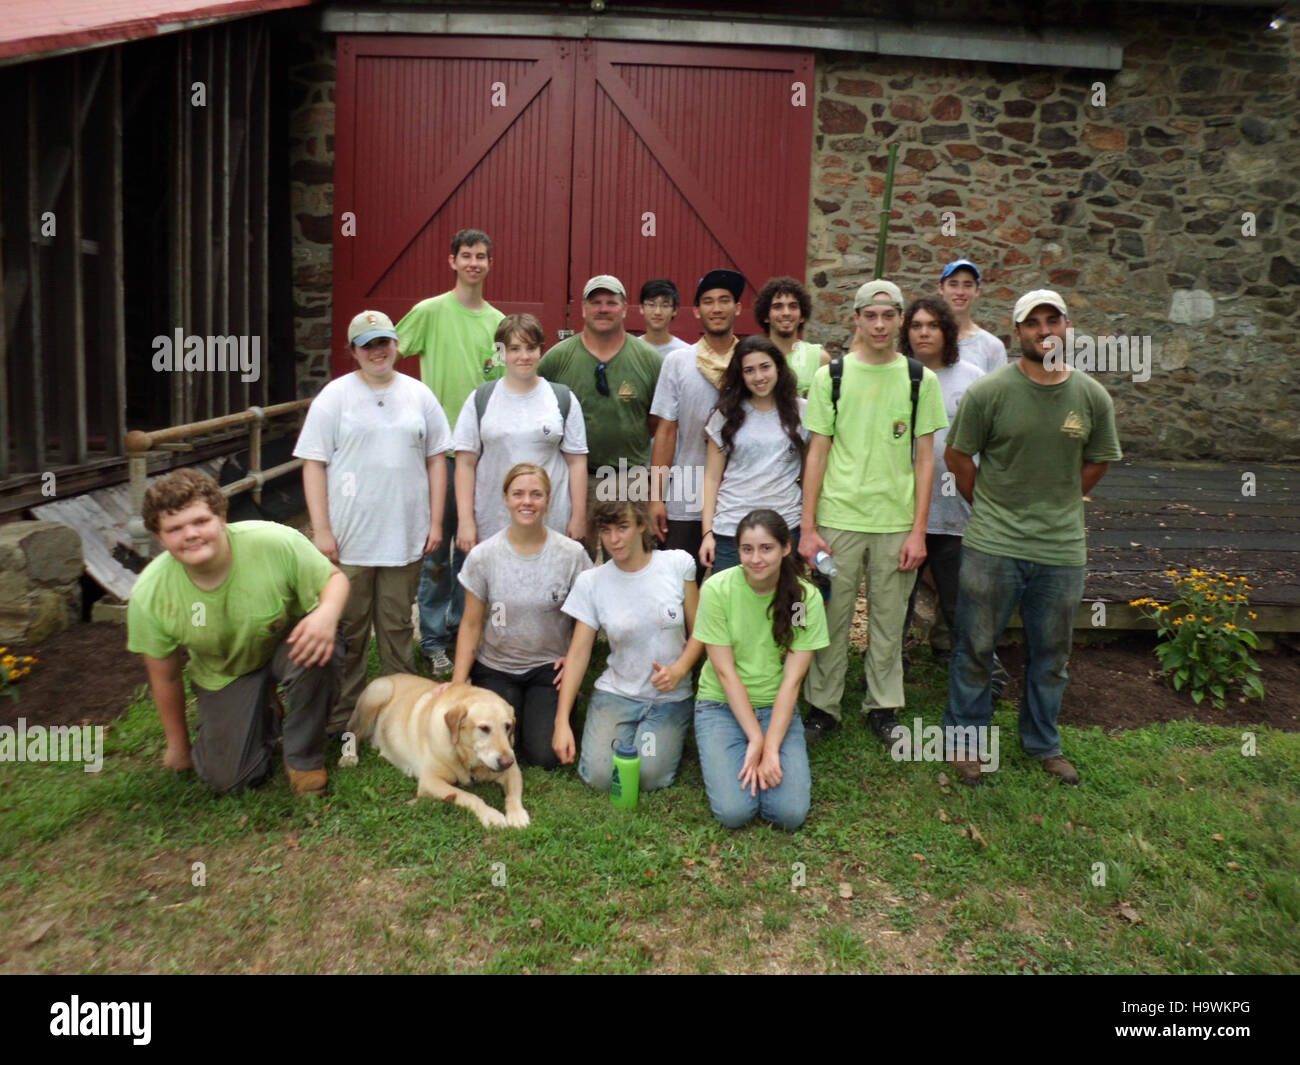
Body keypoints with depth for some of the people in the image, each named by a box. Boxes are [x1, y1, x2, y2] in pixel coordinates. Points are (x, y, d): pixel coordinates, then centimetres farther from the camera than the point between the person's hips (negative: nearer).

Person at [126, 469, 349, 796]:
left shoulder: (276, 542, -31)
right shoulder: (149, 596, -23)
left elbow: (335, 578, -16)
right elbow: (164, 678, -8)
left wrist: (327, 613, -41)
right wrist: (178, 745, 5)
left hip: (286, 642, -1)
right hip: (223, 675, 2)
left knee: (316, 653, -37)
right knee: (228, 779, -6)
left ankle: (304, 758, -10)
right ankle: (262, 720, 28)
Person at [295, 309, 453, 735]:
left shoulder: (419, 396, 8)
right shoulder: (334, 397, 0)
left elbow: (436, 460, 10)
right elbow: (314, 464, -2)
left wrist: (435, 522, 5)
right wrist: (321, 530, -8)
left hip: (405, 537, 2)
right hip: (348, 540, -2)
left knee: (397, 627, 12)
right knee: (348, 630, 7)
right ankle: (342, 715, 21)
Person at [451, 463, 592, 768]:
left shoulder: (572, 553, -8)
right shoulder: (482, 556, -6)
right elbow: (471, 624, 0)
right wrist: (458, 681, -7)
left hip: (549, 666, 0)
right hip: (495, 667, 1)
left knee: (545, 755, -16)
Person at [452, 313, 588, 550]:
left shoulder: (563, 399, 7)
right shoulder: (480, 399, 6)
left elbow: (577, 462, 5)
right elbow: (466, 463, 4)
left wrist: (578, 517, 0)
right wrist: (466, 520, -3)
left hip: (552, 524, 0)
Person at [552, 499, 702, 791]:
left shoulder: (678, 564, -7)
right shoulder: (591, 582, -5)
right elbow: (577, 654, -5)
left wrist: (679, 670, -19)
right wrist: (562, 721, -10)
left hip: (670, 697, 0)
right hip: (616, 693, 1)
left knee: (648, 778, -18)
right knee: (602, 776, -17)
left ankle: (667, 733, 14)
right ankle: (628, 731, 14)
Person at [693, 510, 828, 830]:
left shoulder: (806, 597, -10)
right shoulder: (717, 589, -15)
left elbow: (792, 679, -11)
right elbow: (725, 672, -14)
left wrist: (770, 747, -20)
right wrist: (756, 740, -18)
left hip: (777, 708, 2)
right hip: (722, 705, -1)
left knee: (790, 813, -17)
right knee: (734, 811, -20)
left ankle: (762, 764, 13)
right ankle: (721, 758, 12)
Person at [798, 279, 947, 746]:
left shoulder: (921, 380, 4)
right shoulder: (830, 375, 2)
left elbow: (925, 458, 4)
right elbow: (817, 454, 1)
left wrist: (918, 531, -2)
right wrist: (807, 528, -4)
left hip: (897, 523, 1)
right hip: (838, 519, -1)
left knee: (888, 622, 10)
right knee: (831, 620, 6)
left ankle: (883, 707, 26)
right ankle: (823, 707, 21)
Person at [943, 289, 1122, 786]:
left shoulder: (1093, 397, 0)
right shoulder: (988, 391, -9)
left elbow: (1097, 461, 14)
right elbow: (957, 456, 0)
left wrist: (1059, 508, 11)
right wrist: (989, 510, 6)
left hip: (1063, 549, 3)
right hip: (993, 545, -3)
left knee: (1051, 654, 17)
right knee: (976, 647, 8)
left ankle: (1043, 743, 36)